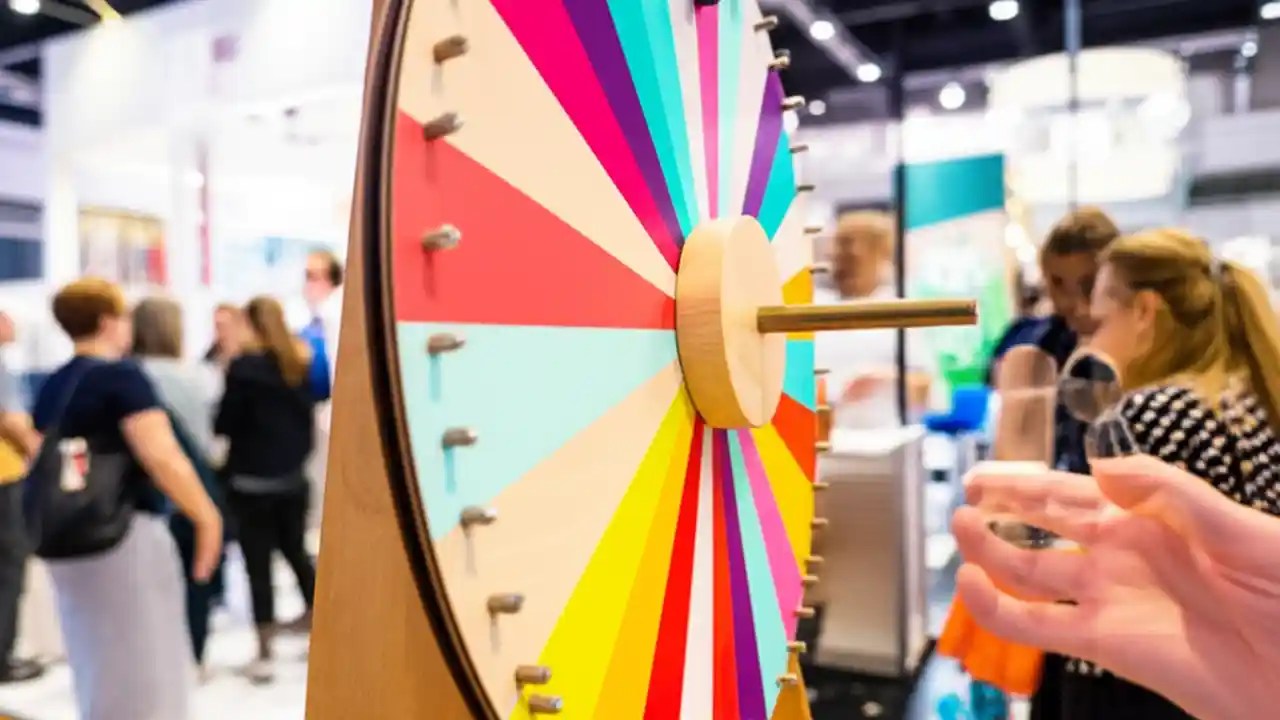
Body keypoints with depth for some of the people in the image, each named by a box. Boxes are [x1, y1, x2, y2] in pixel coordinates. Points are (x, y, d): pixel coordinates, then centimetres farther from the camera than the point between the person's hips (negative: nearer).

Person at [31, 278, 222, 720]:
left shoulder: (51, 387, 11)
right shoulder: (122, 376, -12)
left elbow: (39, 463, 16)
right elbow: (161, 456, -23)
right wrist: (207, 516, -17)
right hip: (124, 535, -8)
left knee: (97, 664, 19)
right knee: (143, 667, 2)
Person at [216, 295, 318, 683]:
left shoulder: (244, 367, -13)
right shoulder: (299, 364, 4)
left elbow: (225, 422, -11)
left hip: (253, 482, -5)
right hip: (293, 477, 6)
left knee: (258, 563, 0)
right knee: (295, 551, 20)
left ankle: (265, 654, 4)